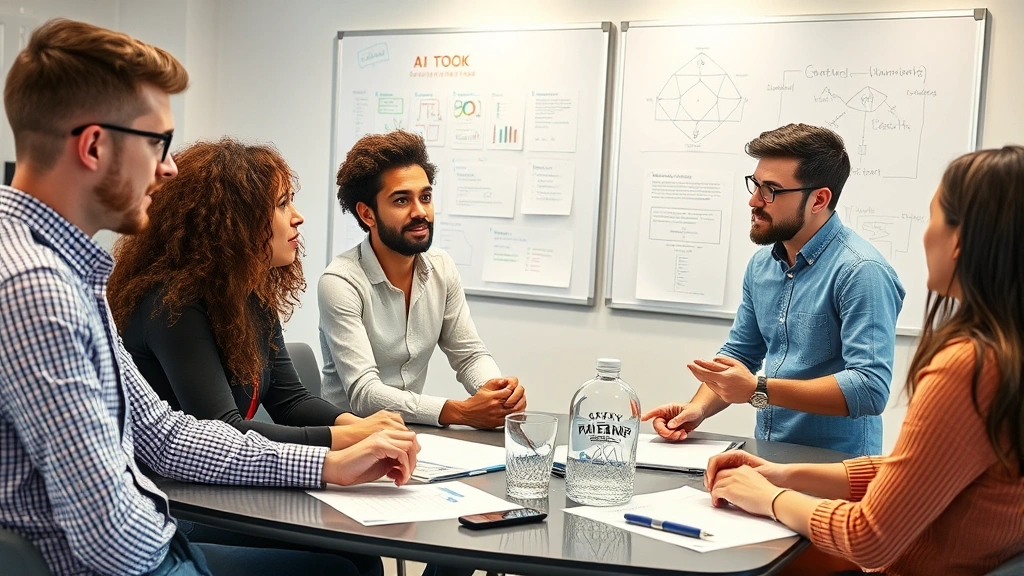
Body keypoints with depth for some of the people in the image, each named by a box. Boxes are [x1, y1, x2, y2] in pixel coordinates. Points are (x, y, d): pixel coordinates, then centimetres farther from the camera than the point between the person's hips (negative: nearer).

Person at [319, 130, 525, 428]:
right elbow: (364, 394, -23)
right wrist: (460, 411, -33)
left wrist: (498, 389, -17)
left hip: (414, 429, 6)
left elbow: (469, 353, 5)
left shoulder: (442, 268, 2)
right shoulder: (340, 282, -17)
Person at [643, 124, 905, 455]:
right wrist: (699, 407, 0)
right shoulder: (762, 264, 9)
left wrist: (759, 390, -22)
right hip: (767, 456, 6)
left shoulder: (861, 272, -16)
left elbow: (870, 388, -23)